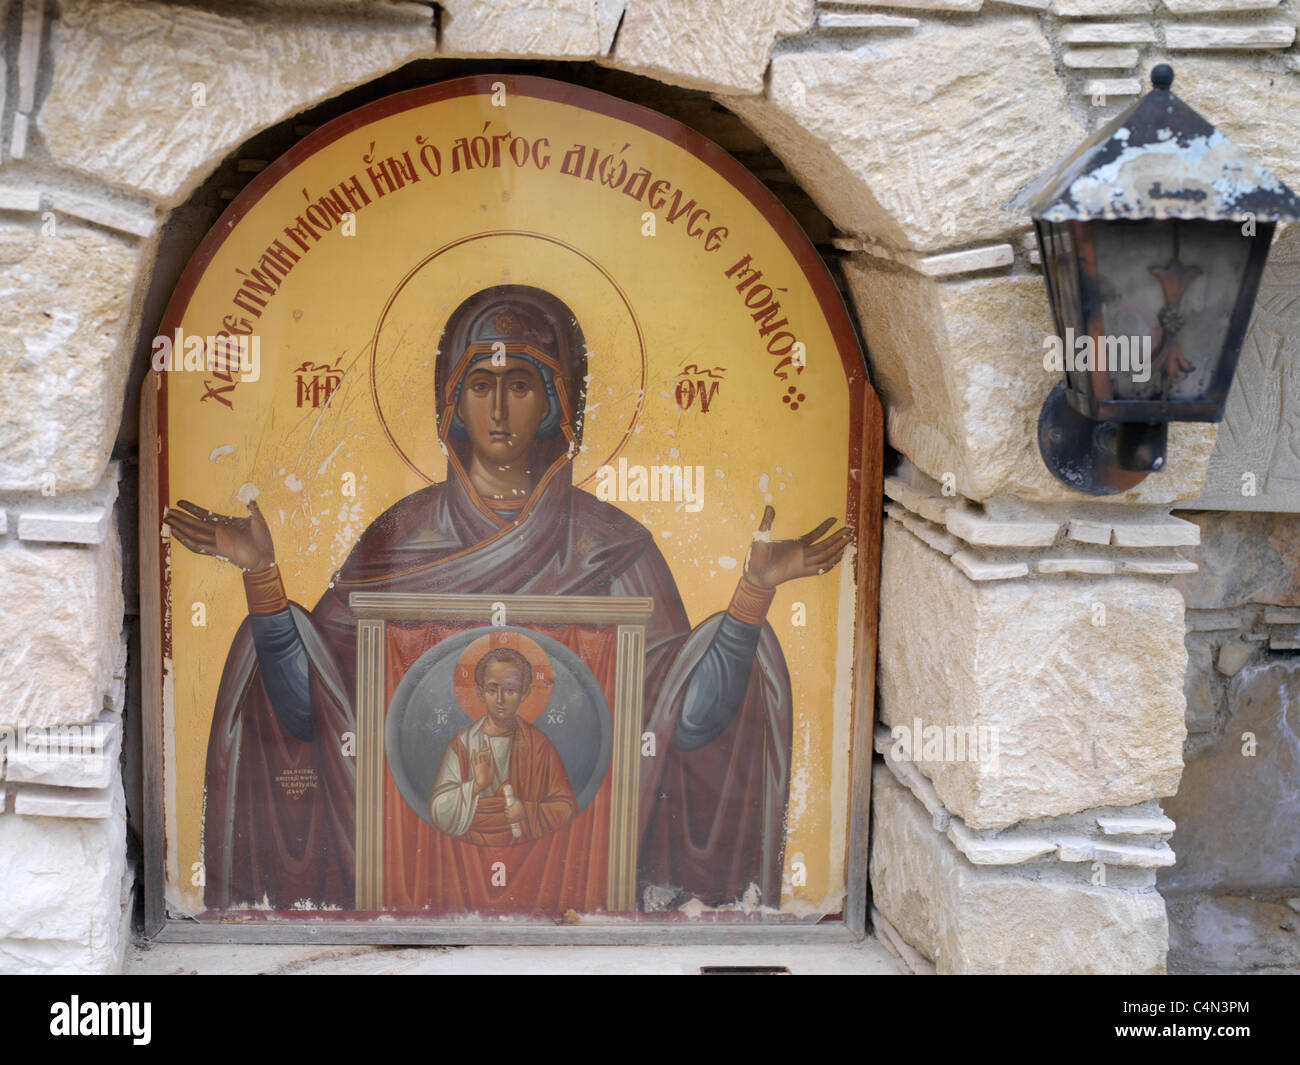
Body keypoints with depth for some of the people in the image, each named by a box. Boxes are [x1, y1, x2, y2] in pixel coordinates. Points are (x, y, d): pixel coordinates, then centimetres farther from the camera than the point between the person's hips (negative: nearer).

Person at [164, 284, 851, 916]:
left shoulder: (612, 547, 4)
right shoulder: (401, 538, 5)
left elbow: (687, 721, -4)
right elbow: (307, 711, -1)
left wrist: (755, 589, -12)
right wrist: (261, 572, -9)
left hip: (566, 854, 0)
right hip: (426, 855, 0)